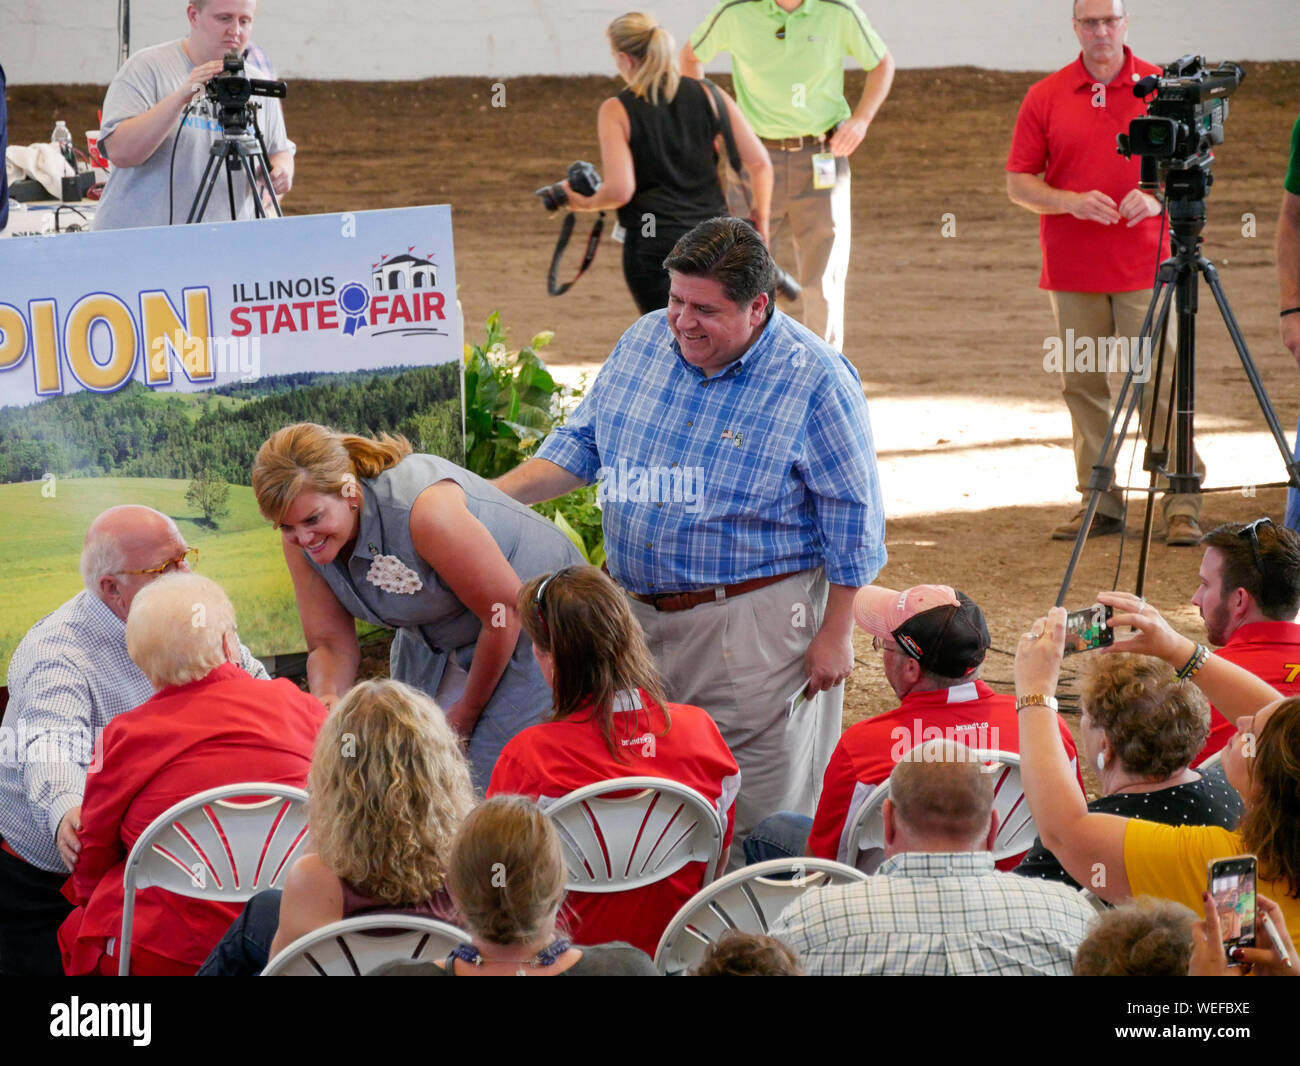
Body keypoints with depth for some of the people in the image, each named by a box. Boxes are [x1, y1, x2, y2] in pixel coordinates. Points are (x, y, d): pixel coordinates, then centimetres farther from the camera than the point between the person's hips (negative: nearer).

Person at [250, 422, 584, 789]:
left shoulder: (424, 508, -37)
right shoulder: (300, 539, -16)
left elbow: (505, 609, -26)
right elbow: (330, 645, -6)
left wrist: (467, 711, -13)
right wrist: (326, 701, -30)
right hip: (437, 641, 7)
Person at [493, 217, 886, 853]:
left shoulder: (814, 381, -12)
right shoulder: (643, 342, 6)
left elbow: (851, 515, -8)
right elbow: (581, 444, 15)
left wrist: (835, 634, -9)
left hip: (753, 620, -6)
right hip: (639, 613, 6)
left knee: (758, 812, -3)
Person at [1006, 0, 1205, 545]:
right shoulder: (1045, 97, 6)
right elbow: (1018, 182, 5)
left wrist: (1158, 198, -13)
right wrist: (1070, 202, -12)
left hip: (1147, 265, -2)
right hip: (1072, 272, 2)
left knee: (1159, 385, -6)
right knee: (1083, 386, 4)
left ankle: (1182, 505, -4)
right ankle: (1099, 502, 11)